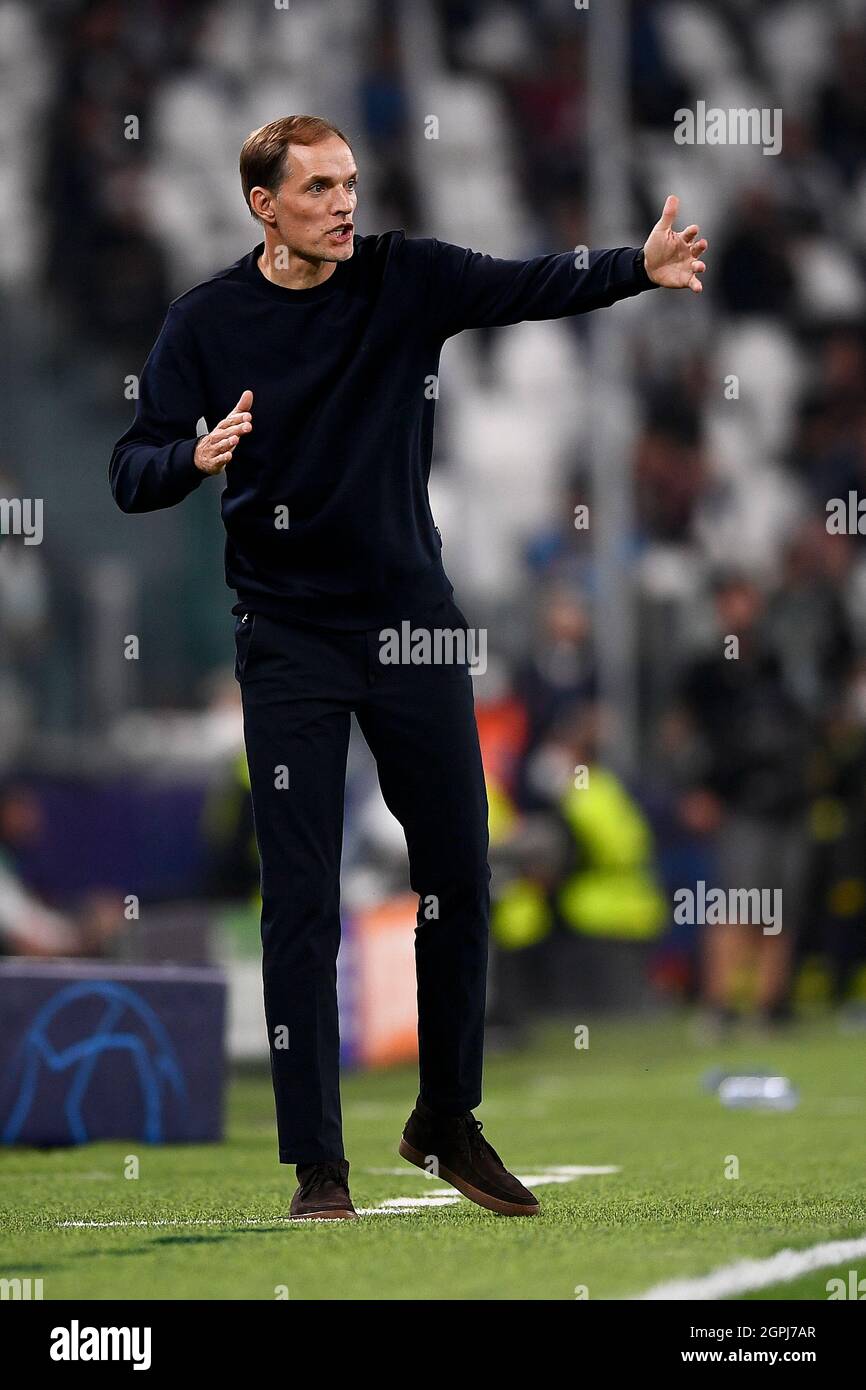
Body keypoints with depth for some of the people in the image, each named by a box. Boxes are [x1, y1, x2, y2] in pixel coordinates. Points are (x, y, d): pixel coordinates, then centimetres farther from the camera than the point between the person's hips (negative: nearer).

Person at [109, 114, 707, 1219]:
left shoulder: (404, 278, -1)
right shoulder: (208, 322, -4)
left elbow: (532, 287, -15)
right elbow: (132, 474, -6)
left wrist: (641, 267, -33)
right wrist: (197, 457, -28)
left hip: (414, 627, 2)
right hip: (289, 643, -2)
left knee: (458, 878, 7)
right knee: (300, 904, -4)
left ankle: (446, 1122, 25)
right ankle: (317, 1169, 2)